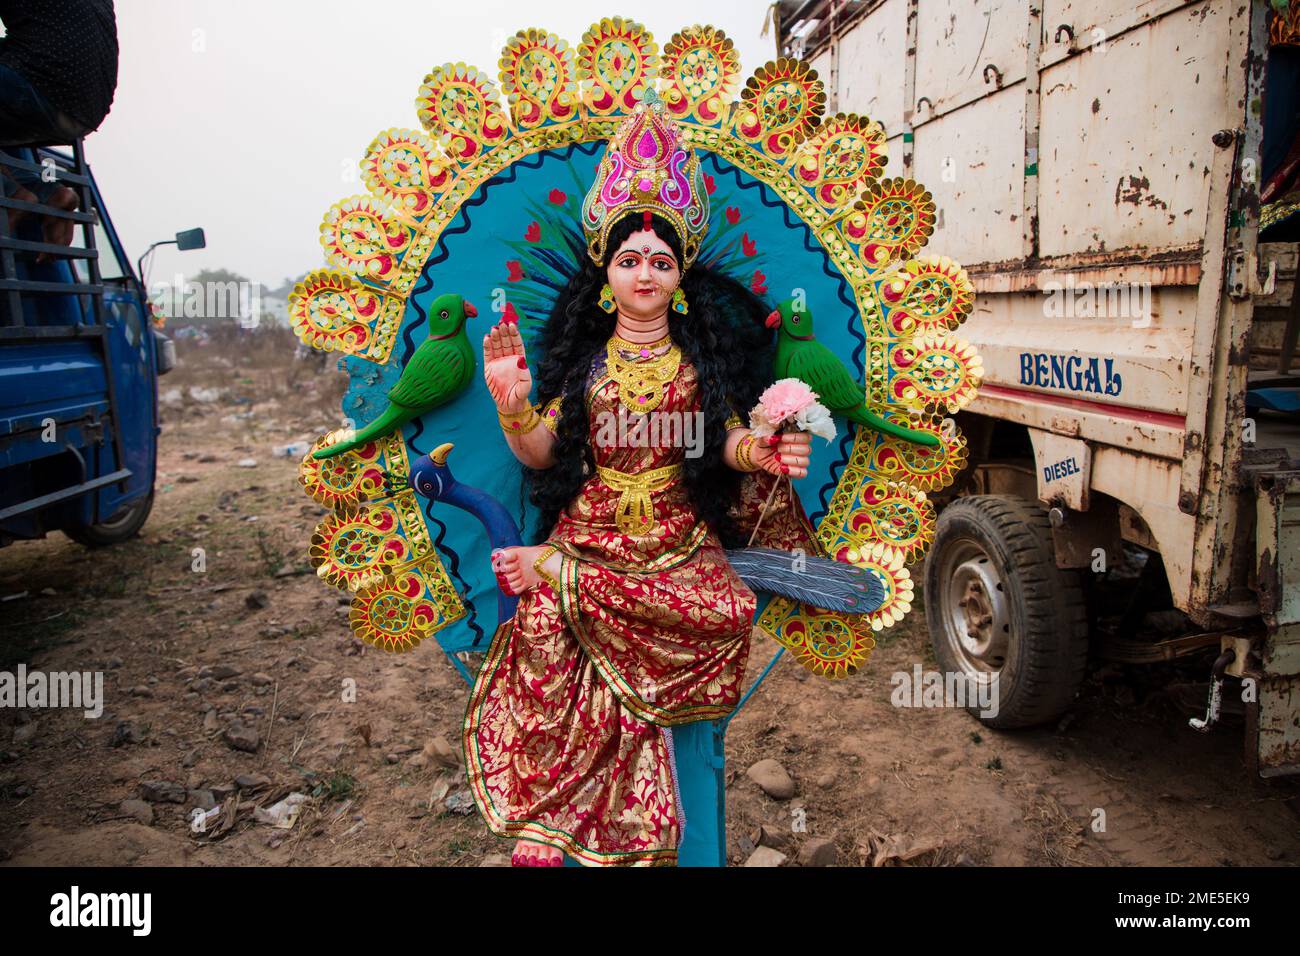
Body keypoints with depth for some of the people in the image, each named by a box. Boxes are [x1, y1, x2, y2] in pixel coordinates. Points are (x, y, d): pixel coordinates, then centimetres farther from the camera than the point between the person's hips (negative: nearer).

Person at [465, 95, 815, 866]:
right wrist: (513, 406, -13)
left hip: (680, 537, 1)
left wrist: (756, 452, -16)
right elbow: (541, 454, 5)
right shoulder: (582, 360, 9)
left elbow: (726, 440, 5)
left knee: (725, 611, -30)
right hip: (590, 531, -1)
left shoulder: (702, 359, 11)